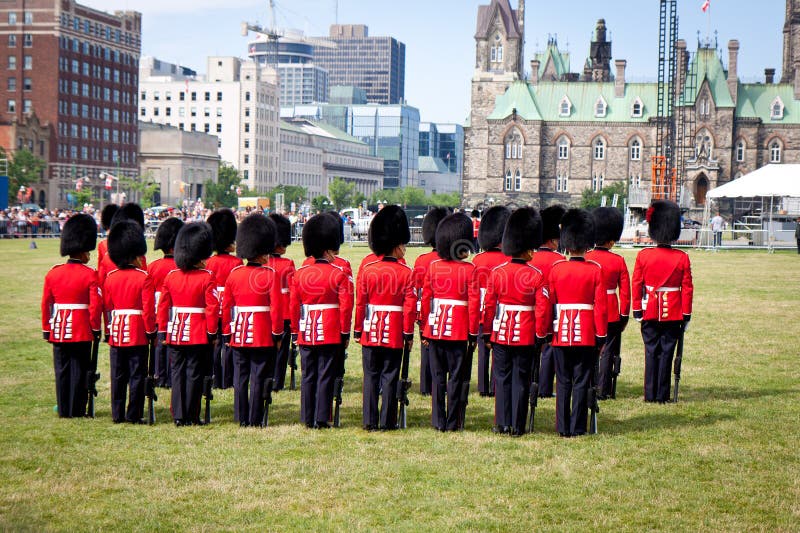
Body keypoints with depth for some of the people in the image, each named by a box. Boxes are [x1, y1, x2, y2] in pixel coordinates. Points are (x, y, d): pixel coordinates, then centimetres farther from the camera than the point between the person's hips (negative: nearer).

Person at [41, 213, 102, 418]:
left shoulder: (53, 273, 3)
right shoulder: (90, 274, -10)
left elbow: (46, 304, 5)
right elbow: (96, 305, -12)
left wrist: (46, 330, 13)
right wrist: (95, 329, -1)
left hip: (58, 330, 4)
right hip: (82, 330, -4)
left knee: (62, 370, 10)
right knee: (79, 370, 3)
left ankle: (63, 410, 14)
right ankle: (77, 410, 6)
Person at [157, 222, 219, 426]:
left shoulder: (171, 276, 3)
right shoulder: (207, 278, -10)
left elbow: (162, 306, 5)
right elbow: (212, 308, -12)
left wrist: (163, 333, 12)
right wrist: (212, 333, -3)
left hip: (175, 333, 4)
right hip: (198, 335, -4)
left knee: (177, 374, 9)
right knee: (194, 375, 3)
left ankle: (179, 416, 8)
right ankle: (191, 417, 5)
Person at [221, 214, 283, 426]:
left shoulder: (234, 274, 3)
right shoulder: (271, 275, -9)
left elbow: (226, 306, 6)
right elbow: (276, 307, -11)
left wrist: (226, 334, 13)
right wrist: (277, 334, -2)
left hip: (239, 334, 4)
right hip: (263, 335, -4)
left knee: (240, 378, 9)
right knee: (258, 378, 2)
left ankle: (242, 419, 11)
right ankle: (255, 419, 2)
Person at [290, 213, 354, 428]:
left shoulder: (299, 273, 4)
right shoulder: (339, 274, -8)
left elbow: (293, 306, 7)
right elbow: (346, 306, -10)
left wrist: (296, 333, 15)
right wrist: (345, 333, -1)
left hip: (306, 334, 4)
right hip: (331, 334, -4)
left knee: (308, 377, 10)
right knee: (326, 376, 1)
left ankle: (308, 418, 12)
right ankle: (322, 419, 1)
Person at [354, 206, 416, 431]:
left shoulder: (367, 269, -2)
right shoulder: (406, 272, -7)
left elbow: (360, 302, -1)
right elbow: (410, 306, -8)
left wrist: (358, 330, 7)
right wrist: (409, 334, 1)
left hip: (371, 331, 1)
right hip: (394, 334, -1)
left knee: (371, 376, 7)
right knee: (390, 377, 5)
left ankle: (370, 421, 6)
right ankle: (387, 421, 7)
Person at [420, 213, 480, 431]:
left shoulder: (433, 266, 2)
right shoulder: (469, 269, -8)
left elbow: (425, 299, 5)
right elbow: (474, 303, -9)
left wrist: (425, 330, 13)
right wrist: (473, 333, -2)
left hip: (435, 329, 3)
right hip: (459, 330, -3)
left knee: (437, 377, 10)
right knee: (457, 377, 5)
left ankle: (439, 421, 11)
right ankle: (453, 422, 8)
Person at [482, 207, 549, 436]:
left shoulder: (497, 272, -3)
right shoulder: (536, 275, -9)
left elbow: (488, 306, 1)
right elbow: (542, 309, -9)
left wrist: (487, 334, 10)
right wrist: (541, 336, 1)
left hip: (501, 334, 2)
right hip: (526, 336, -2)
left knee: (502, 378, 9)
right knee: (521, 380, 5)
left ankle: (502, 423, 10)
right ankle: (517, 425, 8)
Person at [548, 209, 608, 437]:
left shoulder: (556, 269, -2)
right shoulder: (595, 271, -6)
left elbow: (548, 304, 2)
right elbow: (601, 307, -6)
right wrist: (601, 337, 2)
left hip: (561, 333, 1)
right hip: (586, 334, -1)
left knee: (563, 382, 9)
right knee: (581, 382, 5)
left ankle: (563, 427, 10)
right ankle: (577, 427, 6)